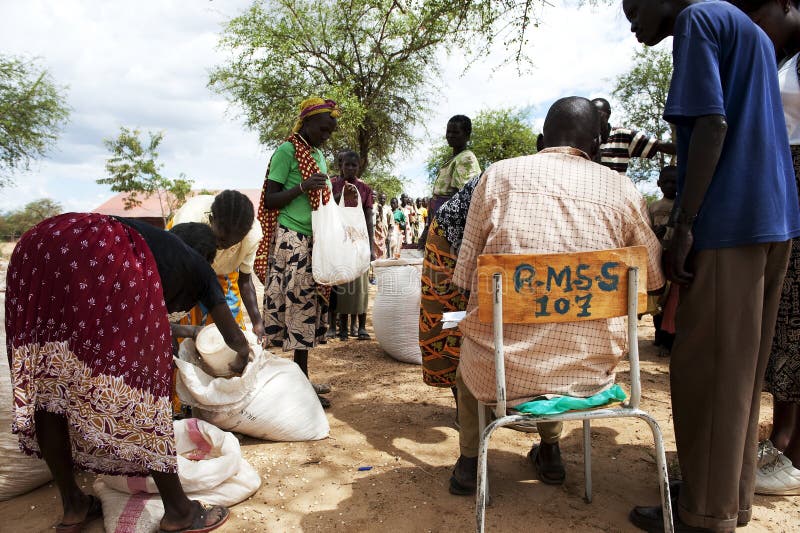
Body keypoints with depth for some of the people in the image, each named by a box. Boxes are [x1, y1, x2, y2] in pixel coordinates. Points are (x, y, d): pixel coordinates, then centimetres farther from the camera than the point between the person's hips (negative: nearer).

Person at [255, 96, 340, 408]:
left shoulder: (318, 154, 20)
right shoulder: (286, 151, -4)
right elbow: (270, 200, -8)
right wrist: (303, 186, -20)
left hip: (313, 241, 8)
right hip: (291, 239, -8)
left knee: (311, 305, 7)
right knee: (299, 304, -8)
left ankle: (302, 378, 16)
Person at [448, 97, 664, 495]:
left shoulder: (497, 175, -2)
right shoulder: (622, 189, 0)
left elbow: (465, 275, 1)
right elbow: (655, 277, 10)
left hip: (501, 371, -1)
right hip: (590, 371, 2)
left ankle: (469, 461, 33)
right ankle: (549, 451, 41)